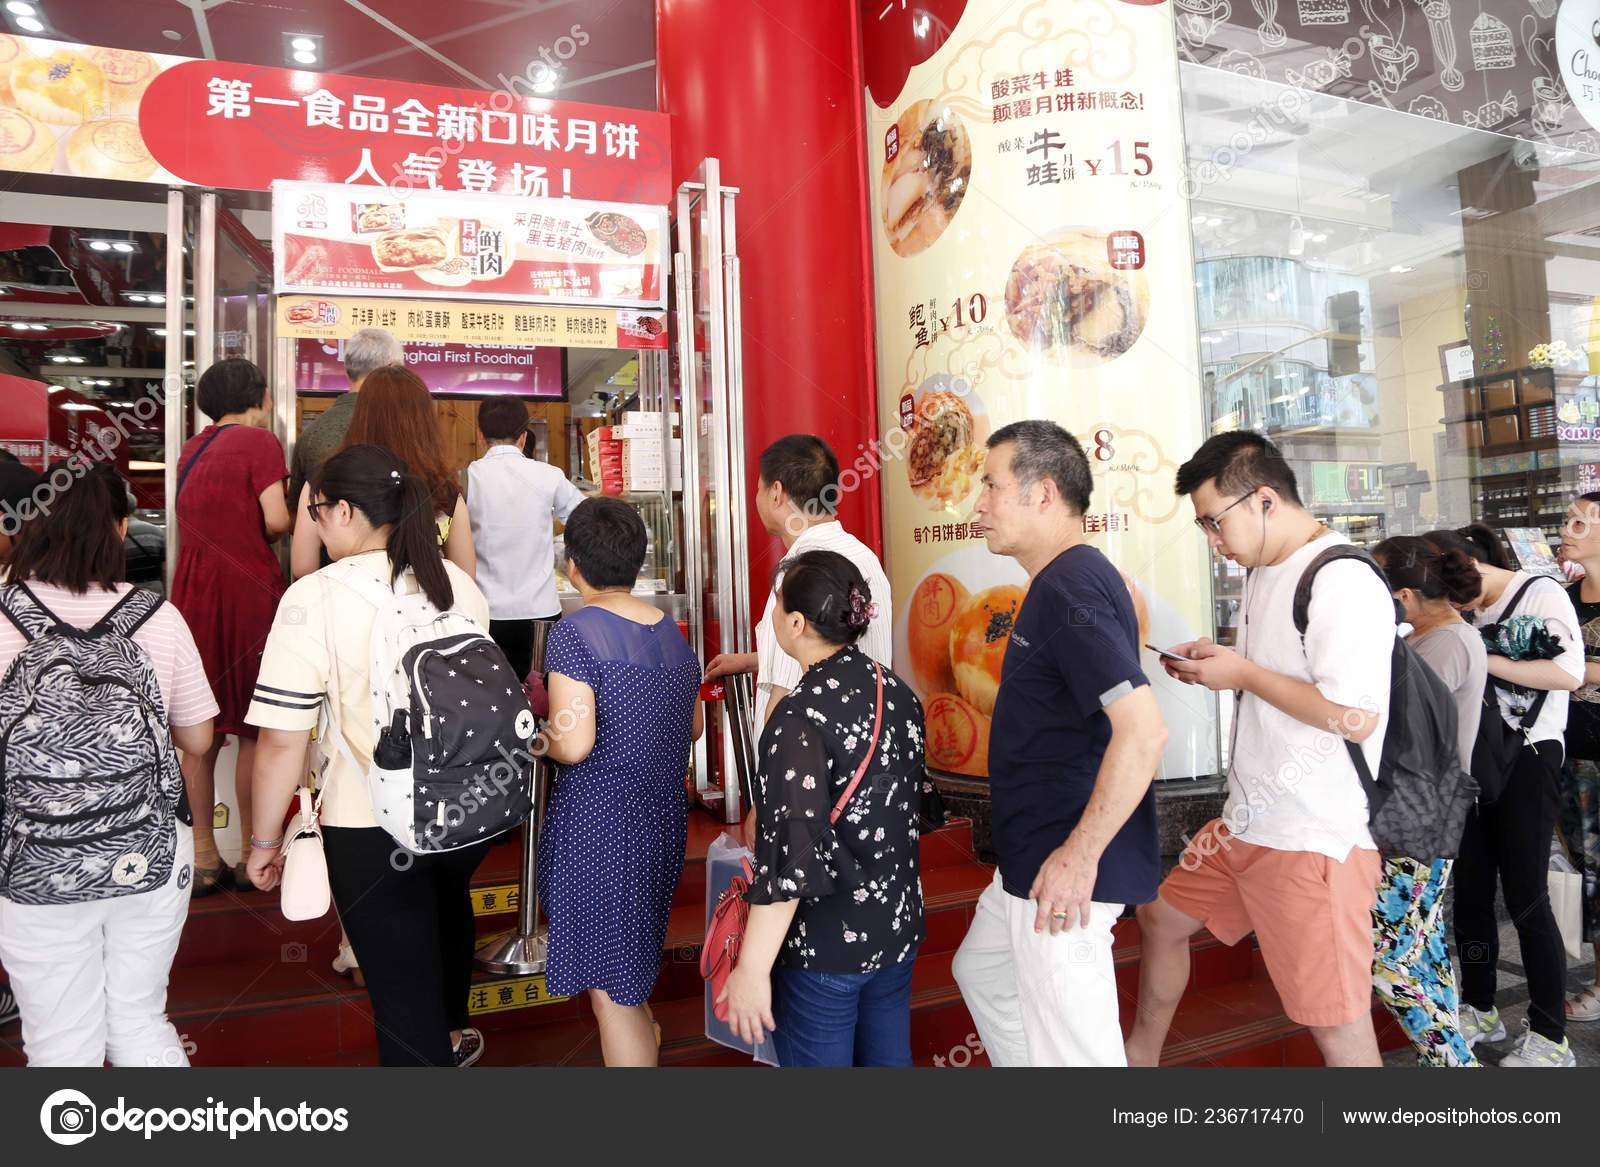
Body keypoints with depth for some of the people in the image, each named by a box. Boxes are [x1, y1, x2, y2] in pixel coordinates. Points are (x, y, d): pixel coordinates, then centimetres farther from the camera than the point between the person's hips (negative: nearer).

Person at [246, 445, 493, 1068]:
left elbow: (282, 741, -17)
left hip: (372, 829, -6)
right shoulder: (457, 582, -1)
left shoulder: (314, 599, -17)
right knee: (446, 916, 34)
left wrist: (264, 841, -3)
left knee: (402, 986, 10)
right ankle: (448, 1039, 58)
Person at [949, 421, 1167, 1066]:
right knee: (981, 972, 27)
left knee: (1071, 1048, 4)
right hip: (1030, 858, 11)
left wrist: (1079, 855, -25)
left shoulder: (1069, 588, -22)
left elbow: (1143, 729, -31)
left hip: (1064, 870, -11)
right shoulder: (1063, 580, 11)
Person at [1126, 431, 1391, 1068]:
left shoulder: (1344, 582, -20)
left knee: (1335, 1022, -1)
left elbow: (1357, 716, -26)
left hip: (1316, 841, -10)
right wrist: (1213, 663, 5)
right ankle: (1139, 1060, 45)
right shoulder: (1264, 569, 10)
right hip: (1247, 822, 10)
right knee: (1161, 918, 22)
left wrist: (1243, 673, -18)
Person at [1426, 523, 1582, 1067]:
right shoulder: (1465, 614, 10)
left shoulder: (1541, 594, -8)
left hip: (1527, 760, -6)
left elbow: (1569, 673, -22)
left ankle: (1550, 1038, 12)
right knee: (1470, 891, 11)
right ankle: (1480, 1010, 25)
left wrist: (1485, 660, -21)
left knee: (1525, 898, -1)